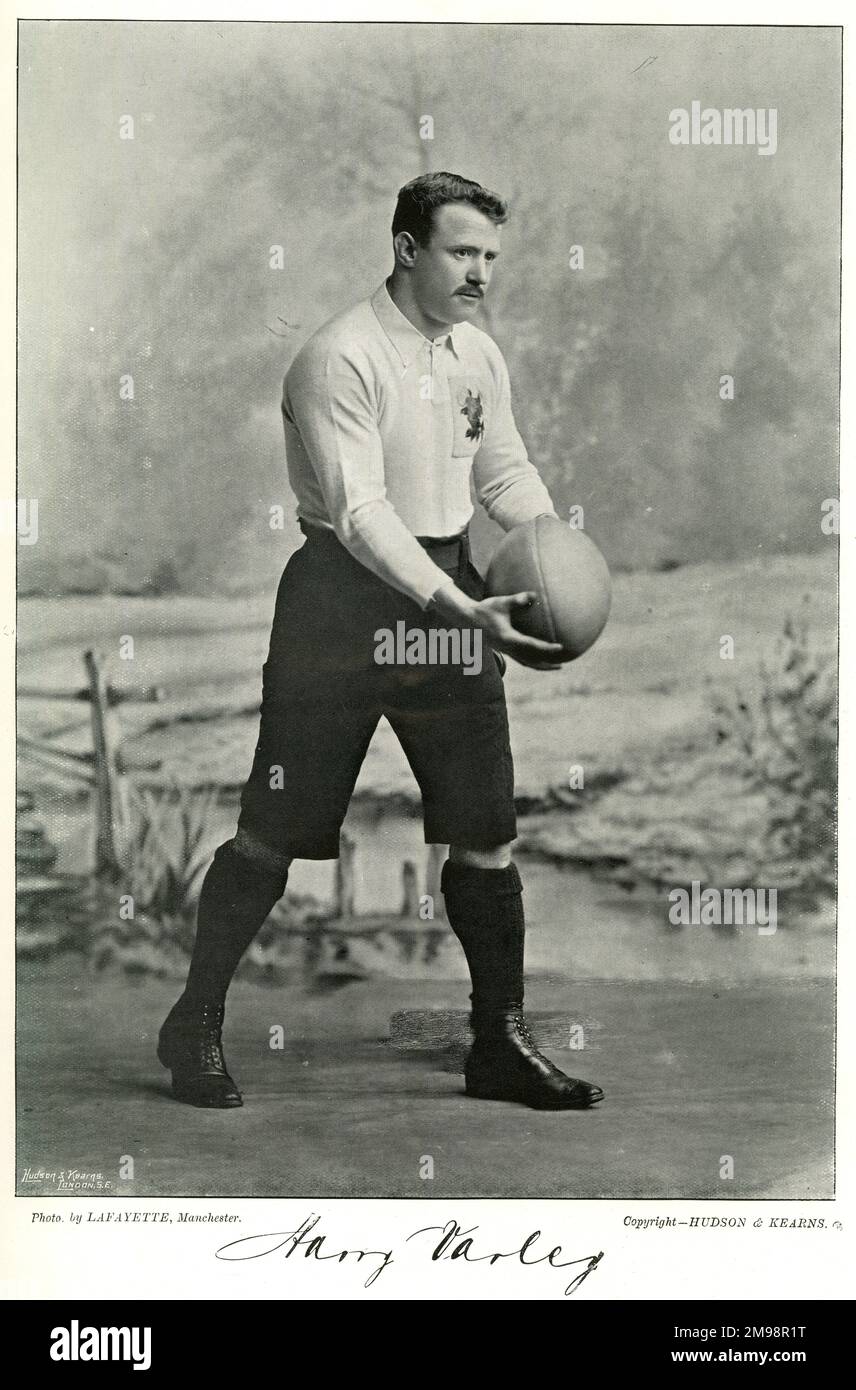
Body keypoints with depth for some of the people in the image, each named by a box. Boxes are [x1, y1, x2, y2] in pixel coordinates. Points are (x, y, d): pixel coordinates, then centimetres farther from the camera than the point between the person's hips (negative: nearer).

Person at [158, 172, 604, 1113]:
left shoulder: (480, 356, 9)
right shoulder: (341, 358, -15)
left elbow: (506, 472, 16)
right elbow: (359, 510, -22)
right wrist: (463, 609, -31)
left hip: (450, 593, 7)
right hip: (345, 599, -6)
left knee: (486, 832, 6)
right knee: (276, 834, 1)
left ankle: (500, 1043, 19)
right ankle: (195, 1025, 19)